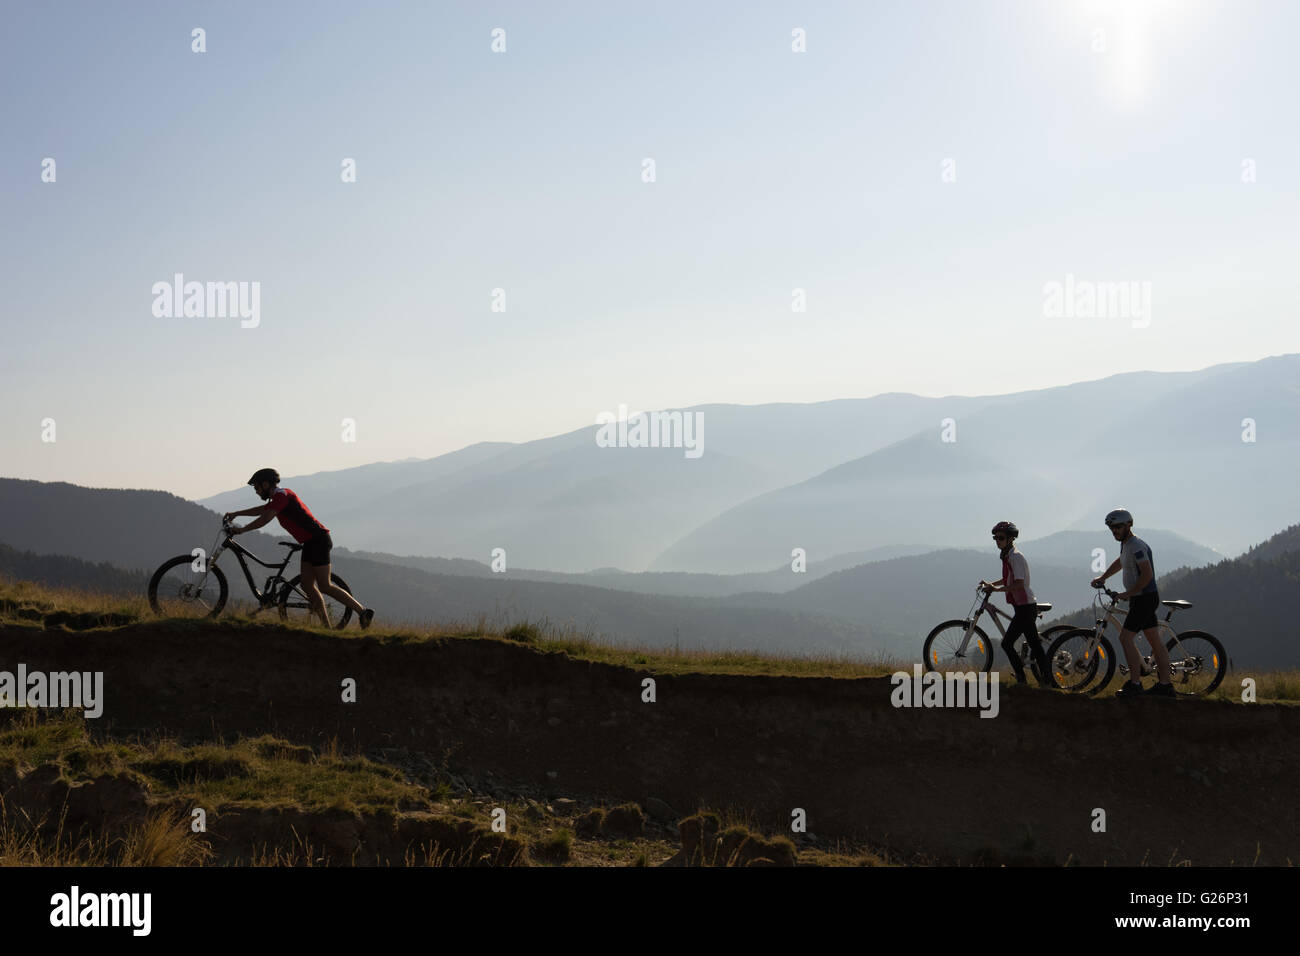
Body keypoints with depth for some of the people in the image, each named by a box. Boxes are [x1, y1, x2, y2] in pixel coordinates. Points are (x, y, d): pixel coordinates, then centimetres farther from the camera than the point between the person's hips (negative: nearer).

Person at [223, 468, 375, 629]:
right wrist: (236, 514, 42)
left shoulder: (282, 495, -12)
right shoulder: (279, 497, 19)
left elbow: (265, 519, -20)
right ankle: (326, 627, 4)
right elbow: (261, 510, 37)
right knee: (307, 585, 5)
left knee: (325, 586, -12)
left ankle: (363, 612, -9)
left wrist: (241, 530, -11)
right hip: (310, 543, 10)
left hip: (318, 540, -10)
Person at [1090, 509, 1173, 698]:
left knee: (1126, 638, -11)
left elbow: (1147, 575, -25)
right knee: (1155, 641, 9)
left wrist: (1128, 593, -18)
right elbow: (1120, 562, 36)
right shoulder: (1126, 544, 14)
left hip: (1144, 598, -10)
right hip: (1143, 599, 10)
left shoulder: (1136, 546, -18)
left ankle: (1135, 684, -9)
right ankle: (1165, 684, 12)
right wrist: (1102, 577, 29)